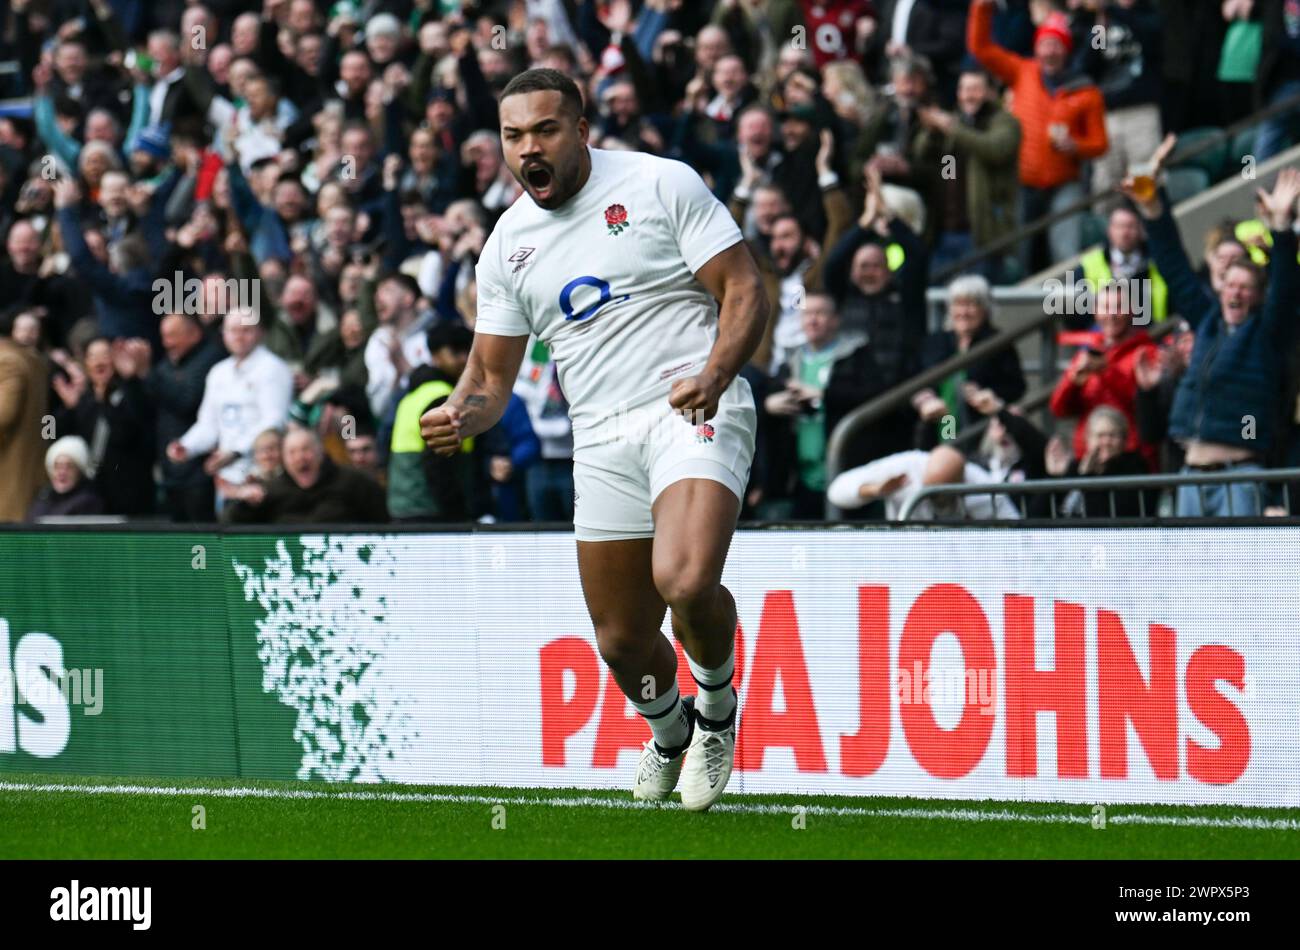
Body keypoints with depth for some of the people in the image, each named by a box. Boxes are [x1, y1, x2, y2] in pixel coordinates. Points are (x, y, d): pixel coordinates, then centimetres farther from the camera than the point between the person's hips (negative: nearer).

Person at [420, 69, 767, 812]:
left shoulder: (663, 185, -2)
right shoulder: (508, 244, 12)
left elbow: (744, 288, -4)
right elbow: (493, 373, 16)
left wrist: (714, 375, -21)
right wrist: (461, 417, -7)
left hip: (696, 414, -5)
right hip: (603, 439, 5)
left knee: (685, 582, -29)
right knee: (623, 641, 6)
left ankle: (717, 712, 2)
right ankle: (669, 735, 41)